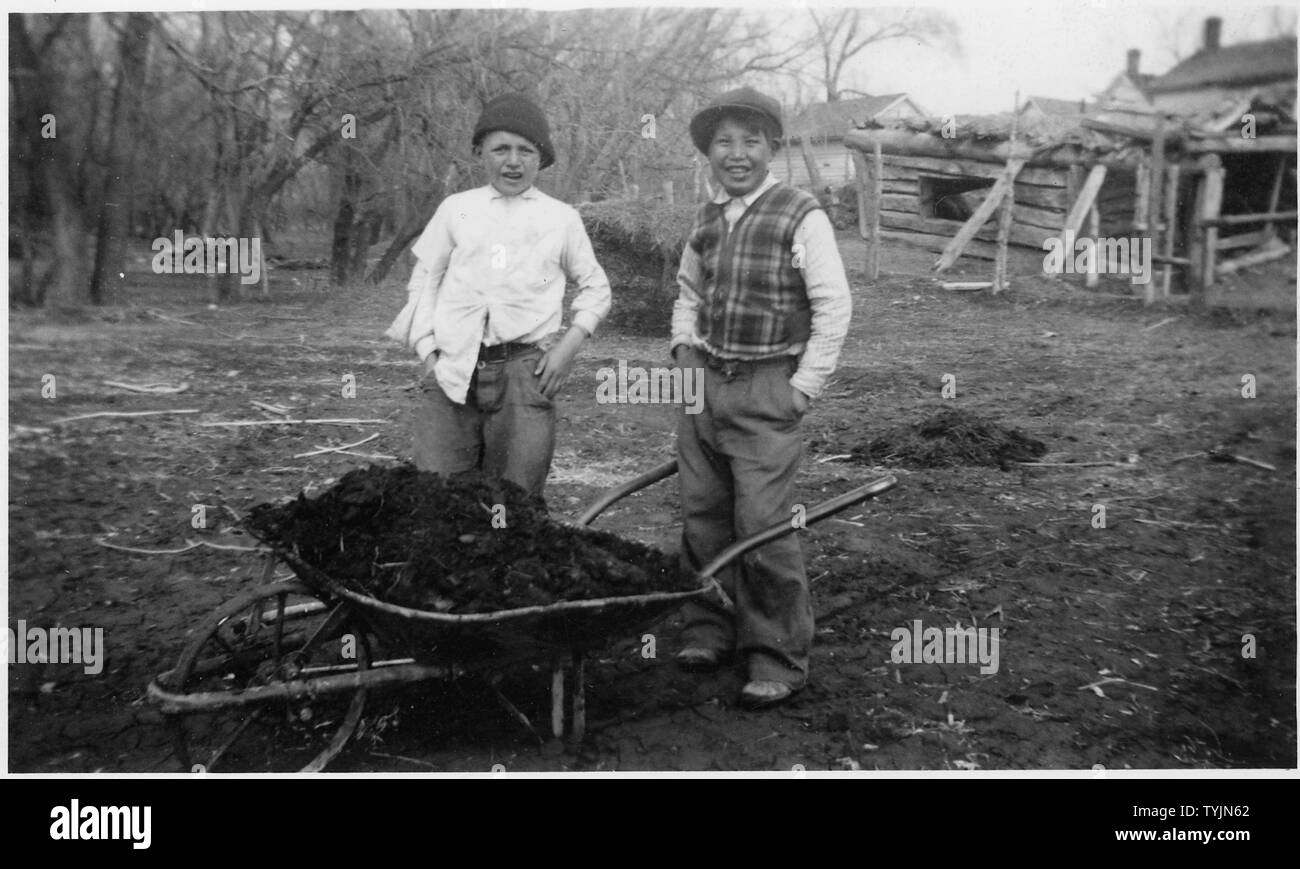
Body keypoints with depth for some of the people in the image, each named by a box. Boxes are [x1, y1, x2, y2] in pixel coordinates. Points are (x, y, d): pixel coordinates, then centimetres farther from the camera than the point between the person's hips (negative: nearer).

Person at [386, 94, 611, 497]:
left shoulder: (562, 218, 12)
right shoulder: (455, 208, 14)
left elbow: (596, 287, 19)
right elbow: (424, 279, 18)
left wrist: (569, 345, 3)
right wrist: (428, 350, 6)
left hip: (524, 372, -1)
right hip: (452, 373, 1)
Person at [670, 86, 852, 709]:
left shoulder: (800, 216, -8)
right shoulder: (706, 220, 9)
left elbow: (834, 308, -9)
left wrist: (804, 388, -10)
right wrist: (683, 343, 10)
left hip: (766, 389, -6)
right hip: (703, 382, 6)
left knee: (764, 527, -7)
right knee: (702, 516, 11)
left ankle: (779, 659, 6)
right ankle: (709, 630, 27)